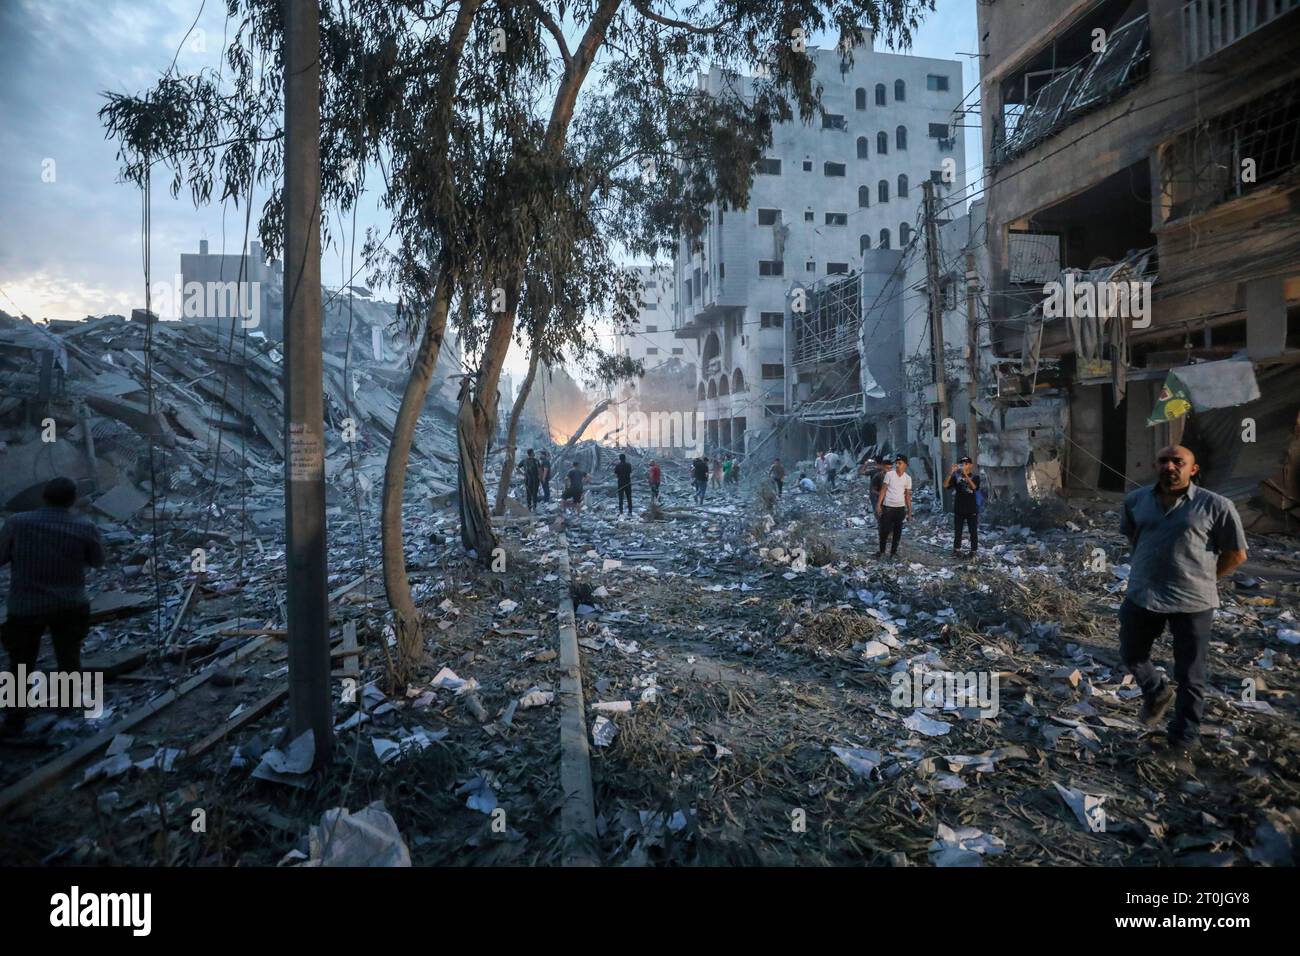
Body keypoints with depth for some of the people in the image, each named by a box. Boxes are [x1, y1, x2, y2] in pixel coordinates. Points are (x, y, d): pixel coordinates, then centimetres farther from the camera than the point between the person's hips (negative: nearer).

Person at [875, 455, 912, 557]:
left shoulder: (908, 478, 5)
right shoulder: (889, 474, -4)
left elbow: (908, 496, 9)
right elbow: (883, 490, -2)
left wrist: (909, 511, 7)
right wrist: (878, 504, -9)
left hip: (900, 508, 3)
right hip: (887, 507, -3)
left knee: (897, 531, 6)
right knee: (884, 530, 0)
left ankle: (893, 552, 17)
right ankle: (882, 550, 15)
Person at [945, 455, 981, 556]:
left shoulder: (975, 477, -2)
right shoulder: (956, 476, 2)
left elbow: (974, 487, -23)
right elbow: (945, 485, -11)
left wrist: (965, 474, -31)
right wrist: (951, 473, -22)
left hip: (972, 509, -2)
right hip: (958, 509, 2)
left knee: (973, 531, 3)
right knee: (957, 530, 9)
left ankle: (973, 550, 12)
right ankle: (956, 549, 19)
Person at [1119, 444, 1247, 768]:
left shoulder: (1215, 506, -10)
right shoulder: (1136, 500, 2)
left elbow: (1236, 554, 0)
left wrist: (1200, 579, 4)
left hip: (1193, 603, -3)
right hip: (1141, 596, 4)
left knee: (1190, 677, 8)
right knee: (1131, 656, 19)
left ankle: (1183, 742, 25)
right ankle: (1157, 694, 49)